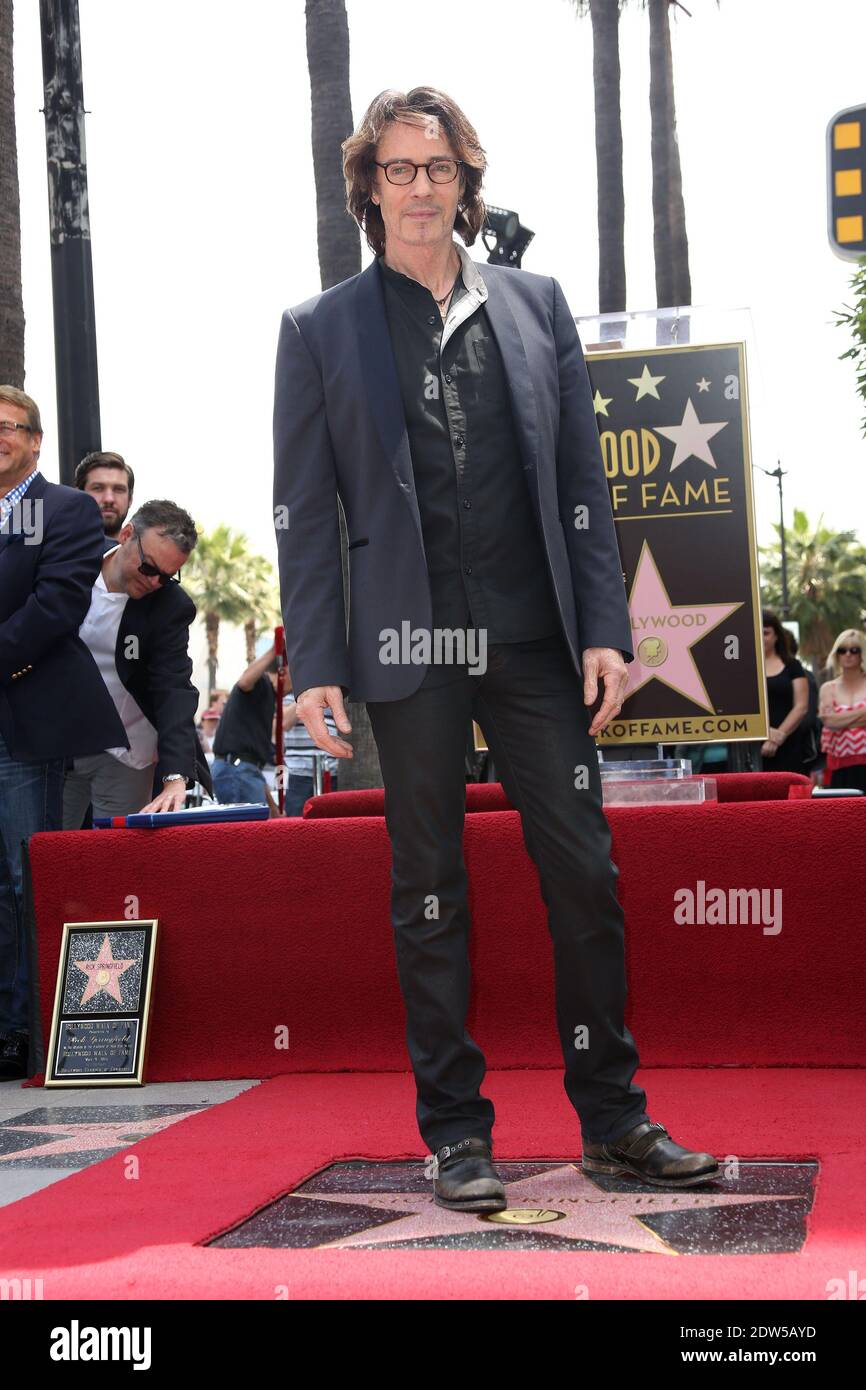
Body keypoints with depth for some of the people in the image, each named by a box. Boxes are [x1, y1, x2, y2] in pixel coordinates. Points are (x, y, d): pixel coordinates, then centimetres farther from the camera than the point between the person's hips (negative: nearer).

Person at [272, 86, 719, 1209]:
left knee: (586, 874, 2)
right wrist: (315, 664, -5)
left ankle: (614, 1119, 15)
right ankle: (455, 1133, 15)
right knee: (429, 893, 5)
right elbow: (303, 513, 3)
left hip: (536, 642, 2)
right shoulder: (321, 329, 6)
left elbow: (583, 479, 10)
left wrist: (604, 627, 2)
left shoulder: (536, 304, 12)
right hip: (408, 648, -2)